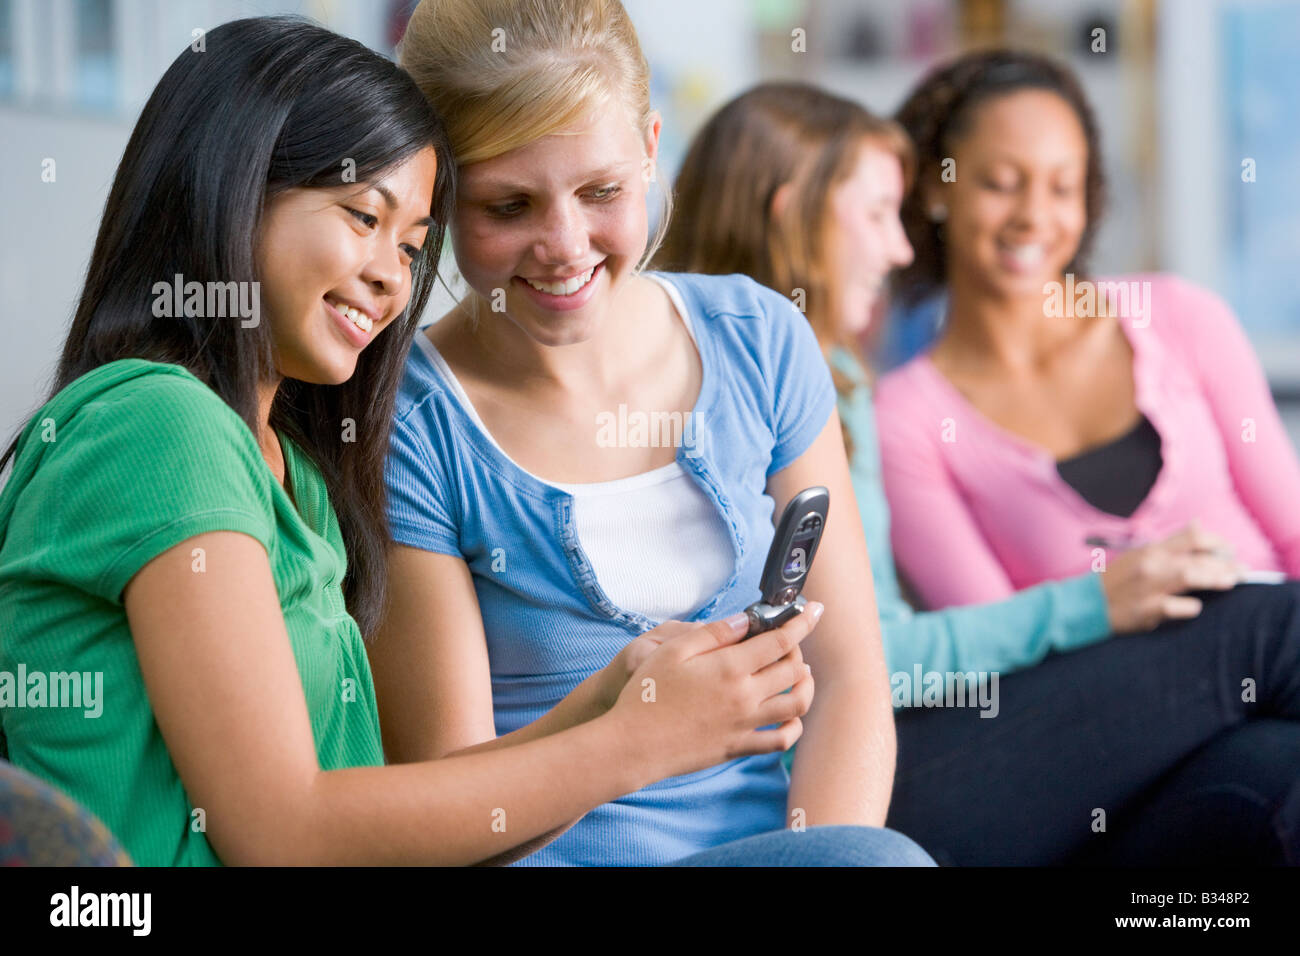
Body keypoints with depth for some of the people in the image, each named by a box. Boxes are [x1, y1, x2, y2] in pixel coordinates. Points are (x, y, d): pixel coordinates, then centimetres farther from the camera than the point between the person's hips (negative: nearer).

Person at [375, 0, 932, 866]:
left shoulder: (759, 341, 5)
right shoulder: (409, 431, -7)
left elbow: (849, 681, 4)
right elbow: (451, 787, -8)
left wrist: (823, 864, -13)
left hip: (780, 837, 4)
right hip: (556, 852, -4)